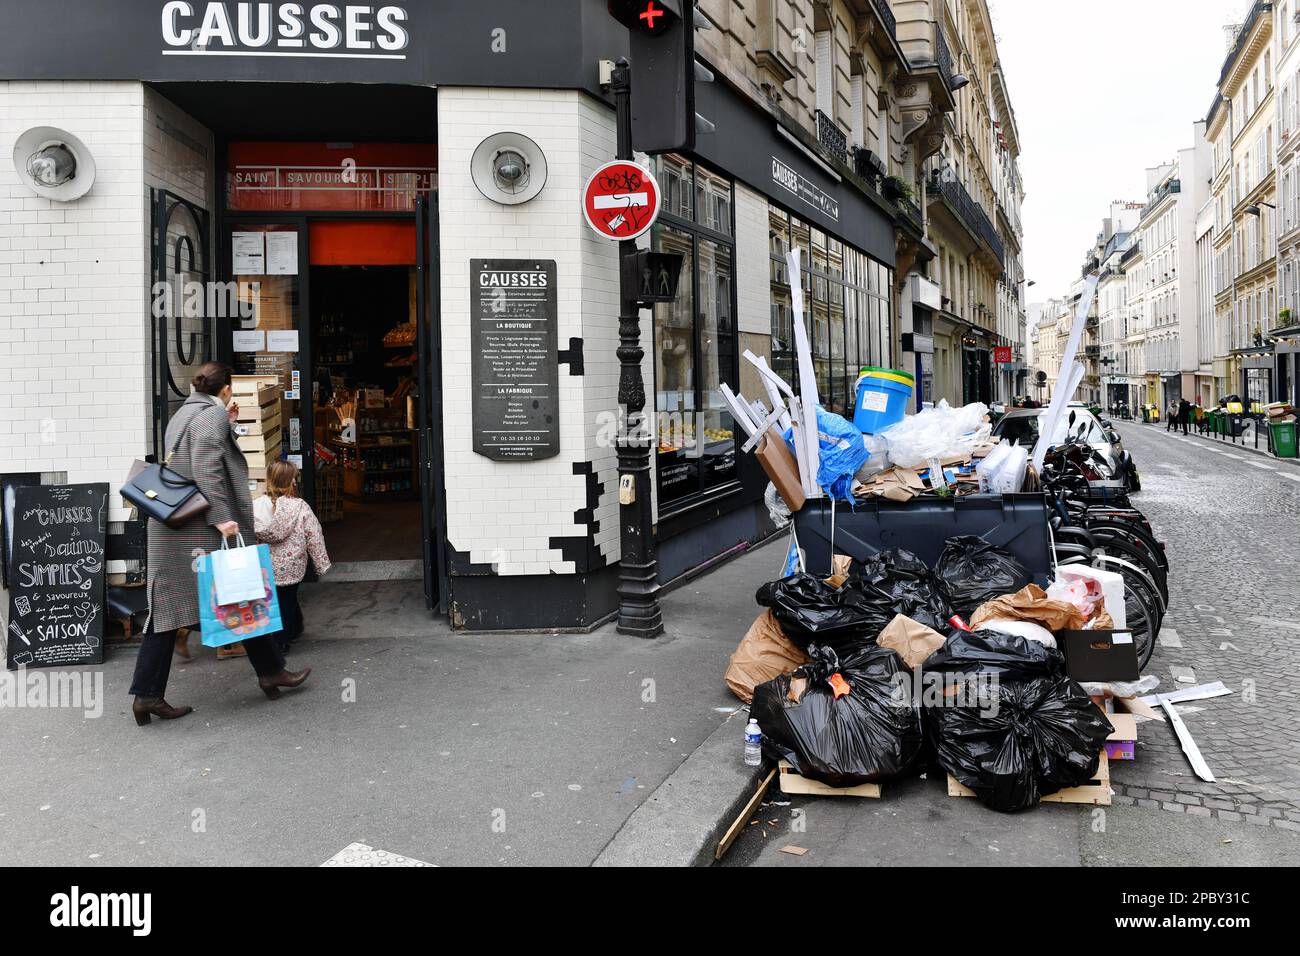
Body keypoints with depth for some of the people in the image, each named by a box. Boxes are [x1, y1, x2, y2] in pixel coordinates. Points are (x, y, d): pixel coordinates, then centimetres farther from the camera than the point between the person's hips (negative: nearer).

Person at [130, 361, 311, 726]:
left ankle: (147, 695, 6)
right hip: (200, 528, -9)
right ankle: (270, 671, 17)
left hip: (168, 527, 9)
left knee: (167, 609, 7)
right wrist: (221, 517, -24)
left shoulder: (181, 415, 19)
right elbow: (206, 470, -20)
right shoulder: (213, 415, -9)